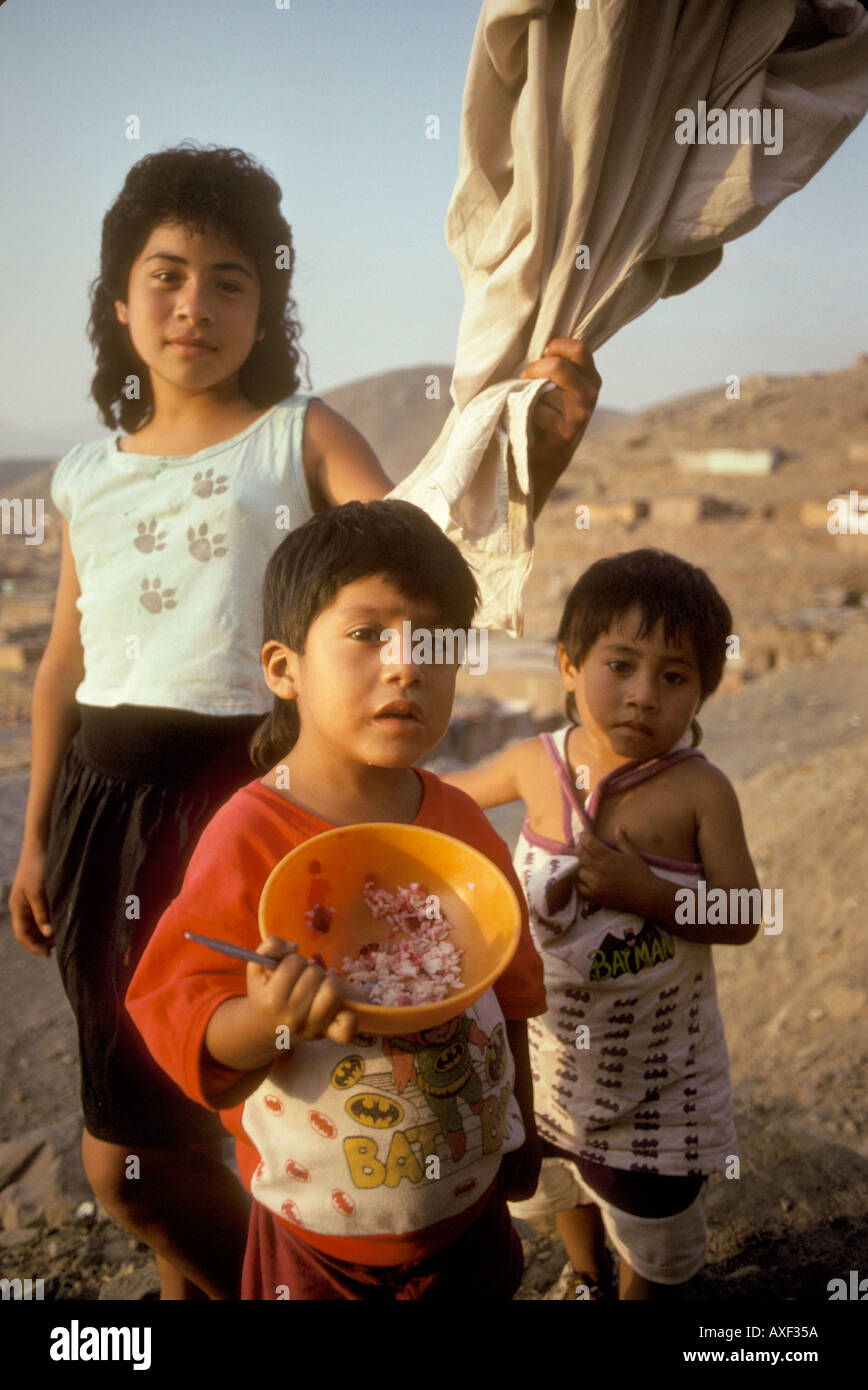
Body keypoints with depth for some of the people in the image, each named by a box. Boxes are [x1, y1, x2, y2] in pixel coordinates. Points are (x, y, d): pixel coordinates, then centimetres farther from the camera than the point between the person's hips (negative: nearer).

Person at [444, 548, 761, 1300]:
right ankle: (584, 1274, 61)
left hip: (655, 1058, -4)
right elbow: (457, 790, 8)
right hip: (555, 1036, 4)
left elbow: (743, 920, -20)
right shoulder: (536, 762, -12)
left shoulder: (700, 791, -22)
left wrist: (645, 892, -32)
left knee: (653, 1206, 19)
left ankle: (639, 1291, 51)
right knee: (562, 1175, 30)